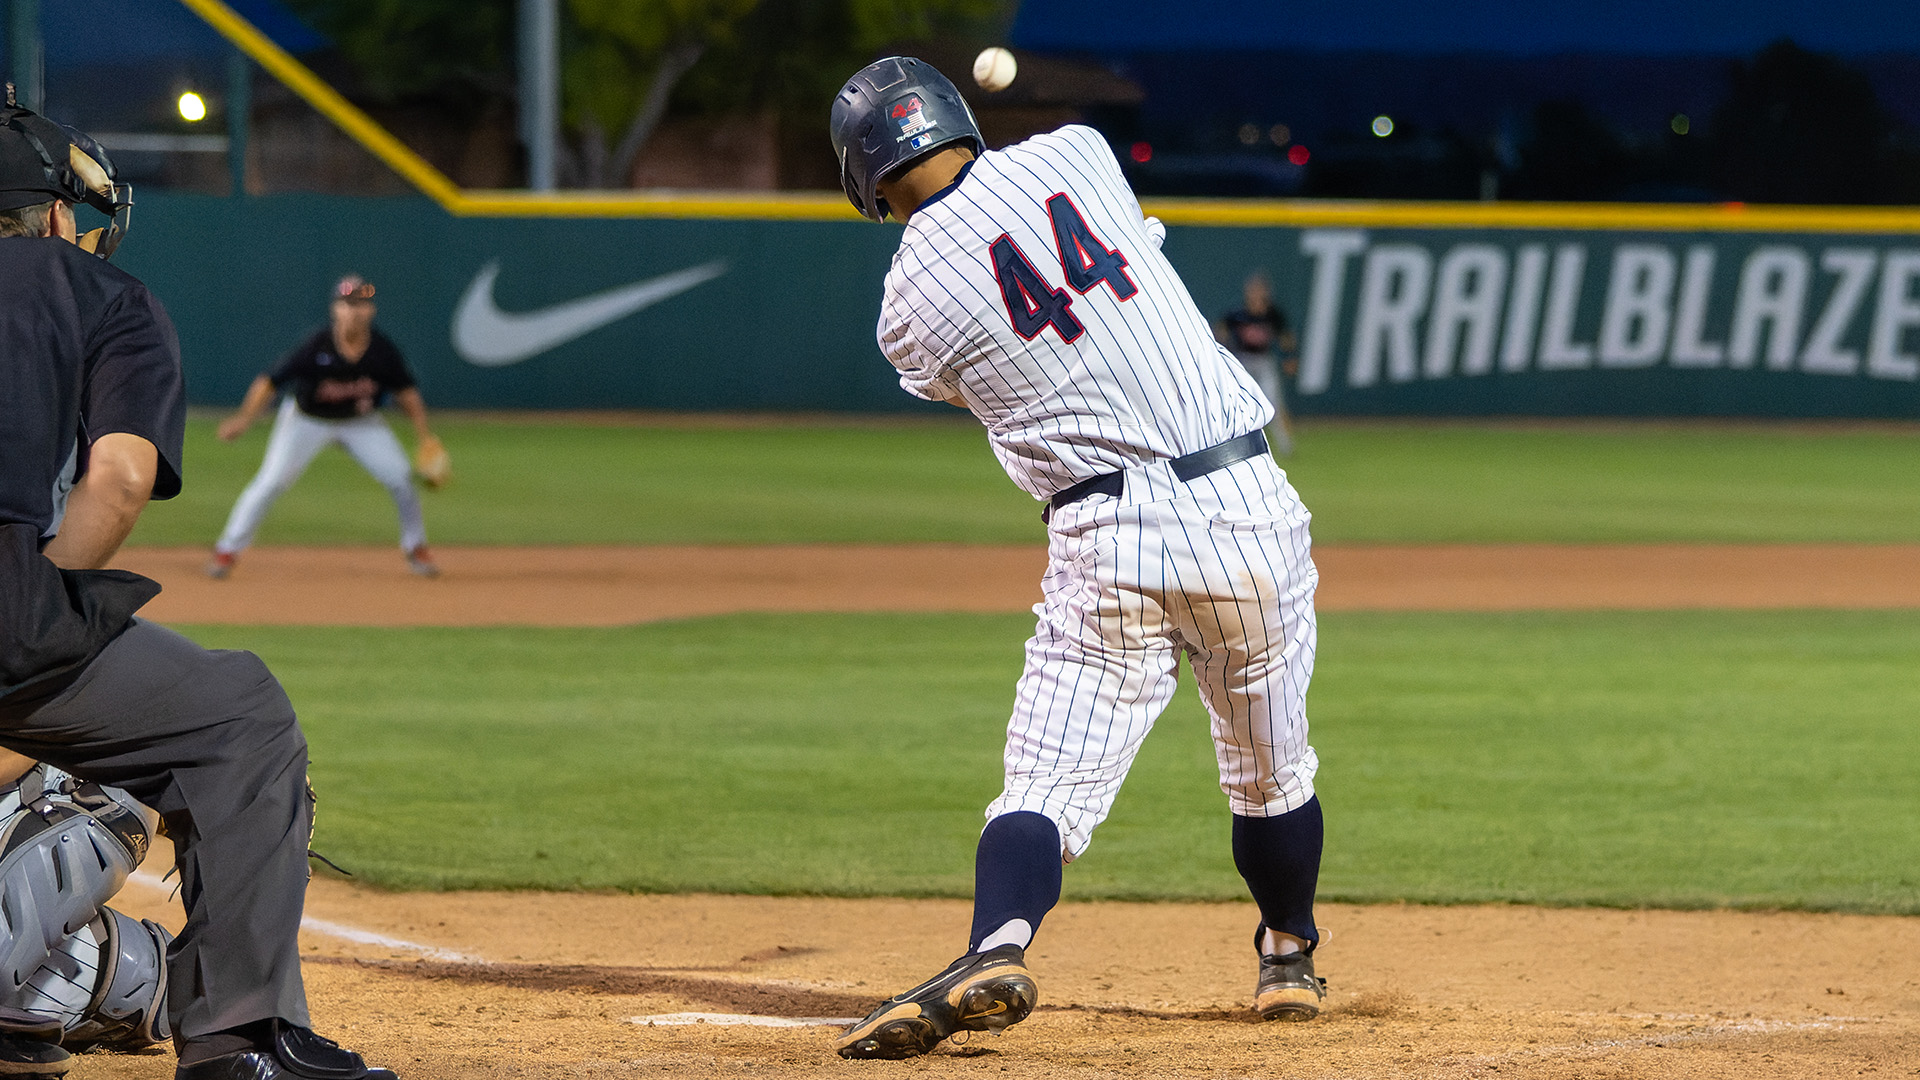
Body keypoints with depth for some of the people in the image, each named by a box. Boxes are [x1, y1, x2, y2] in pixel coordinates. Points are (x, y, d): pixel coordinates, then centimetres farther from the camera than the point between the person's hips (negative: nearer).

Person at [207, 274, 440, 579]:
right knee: (271, 482, -14)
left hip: (362, 422, 2)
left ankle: (415, 548, 14)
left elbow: (406, 393, -5)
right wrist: (244, 419, -38)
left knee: (400, 479, -9)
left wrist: (425, 437, -11)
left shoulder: (383, 351, -19)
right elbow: (269, 382, -26)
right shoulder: (315, 348, -28)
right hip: (307, 419, -2)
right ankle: (227, 550, 0)